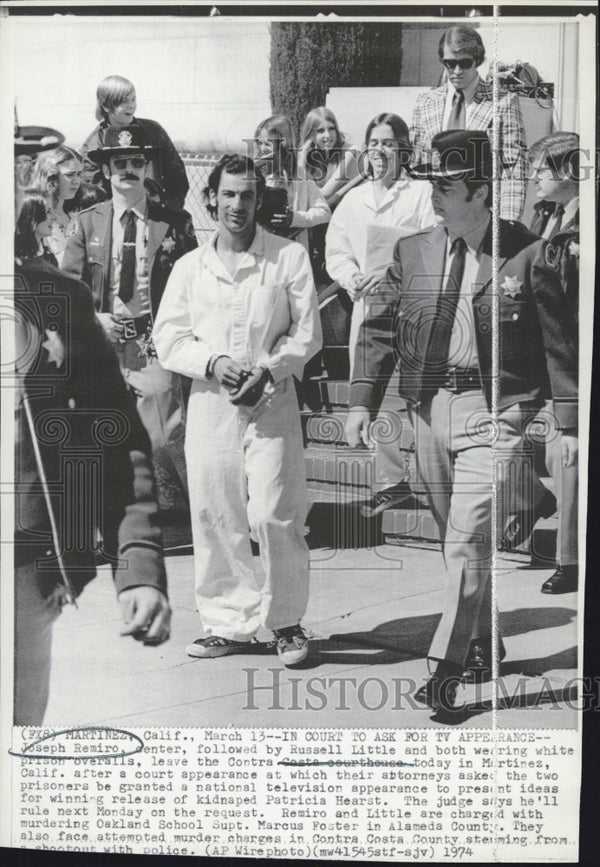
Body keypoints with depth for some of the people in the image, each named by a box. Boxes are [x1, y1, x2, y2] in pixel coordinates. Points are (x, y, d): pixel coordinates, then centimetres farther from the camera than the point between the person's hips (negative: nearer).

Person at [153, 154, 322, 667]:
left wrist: (265, 369, -13)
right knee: (214, 517, 3)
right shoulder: (189, 267, 14)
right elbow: (168, 338, 9)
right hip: (209, 404, 3)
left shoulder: (290, 258, 7)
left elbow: (307, 334, 3)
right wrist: (214, 363, -9)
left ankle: (286, 622, 9)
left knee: (275, 515, -9)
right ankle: (230, 624, 15)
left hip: (272, 403, -3)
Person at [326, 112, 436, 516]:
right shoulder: (353, 199, 17)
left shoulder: (421, 193, 1)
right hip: (367, 305, 5)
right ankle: (390, 480, 16)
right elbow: (335, 251, 14)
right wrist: (353, 278, -6)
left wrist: (389, 276, -17)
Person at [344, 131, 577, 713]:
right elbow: (379, 330, 9)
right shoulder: (412, 252, 7)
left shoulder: (527, 255, -5)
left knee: (468, 539, -11)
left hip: (495, 411, -5)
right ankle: (482, 645, 33)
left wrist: (567, 423, -4)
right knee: (455, 540, 15)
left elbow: (557, 344, -2)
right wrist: (362, 401, -1)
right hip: (430, 408, 5)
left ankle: (447, 667, -2)